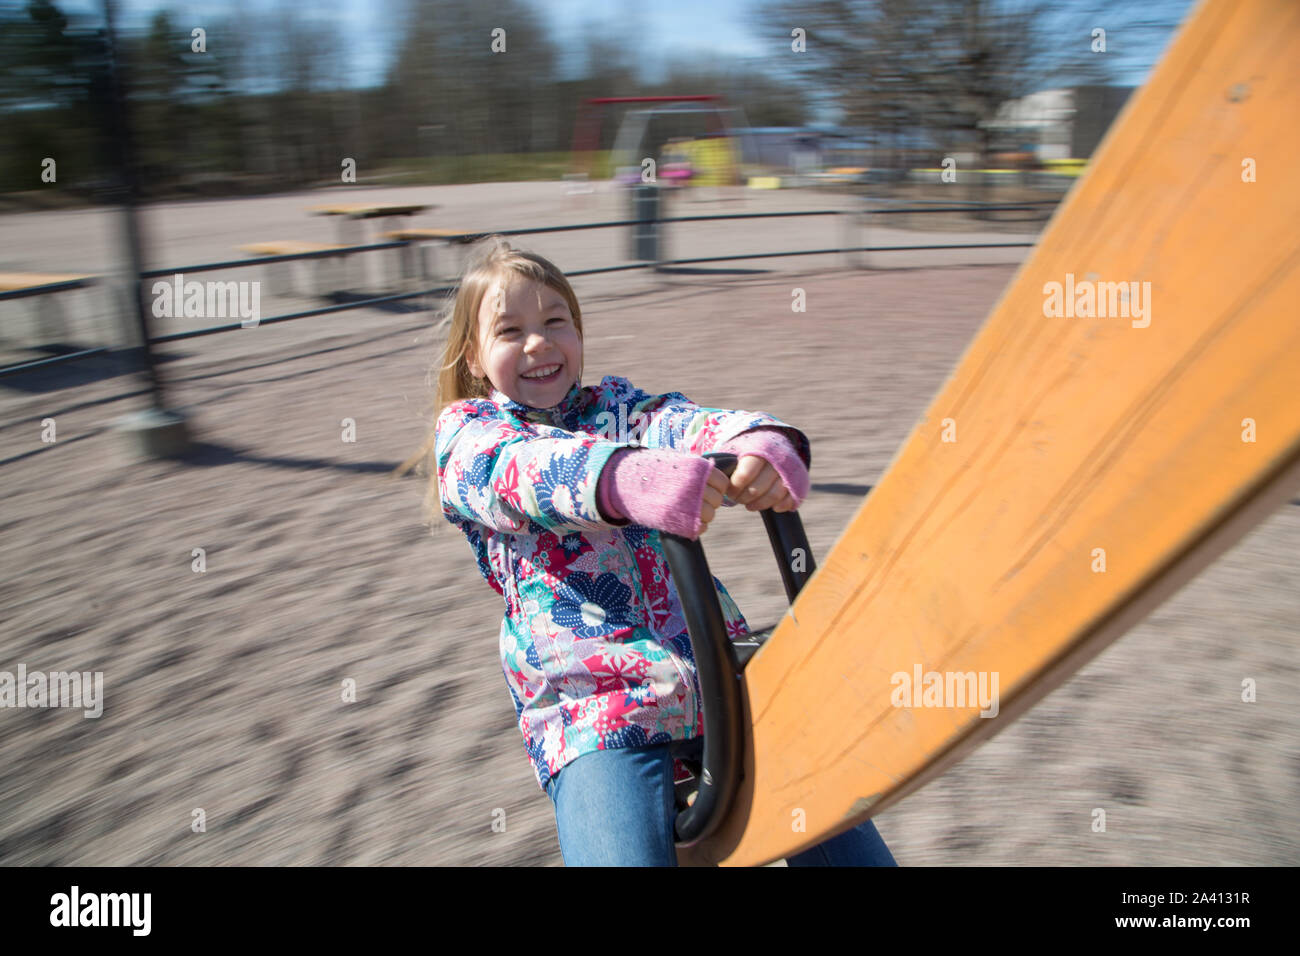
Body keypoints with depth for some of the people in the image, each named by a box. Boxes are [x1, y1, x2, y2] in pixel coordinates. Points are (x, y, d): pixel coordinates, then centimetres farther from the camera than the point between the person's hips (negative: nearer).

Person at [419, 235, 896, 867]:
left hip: (720, 668, 3)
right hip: (590, 705, -2)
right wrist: (623, 479, -38)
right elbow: (512, 471, -16)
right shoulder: (465, 430, 9)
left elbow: (686, 423, -4)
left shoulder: (616, 404, 19)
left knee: (844, 843, -7)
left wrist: (760, 440, -29)